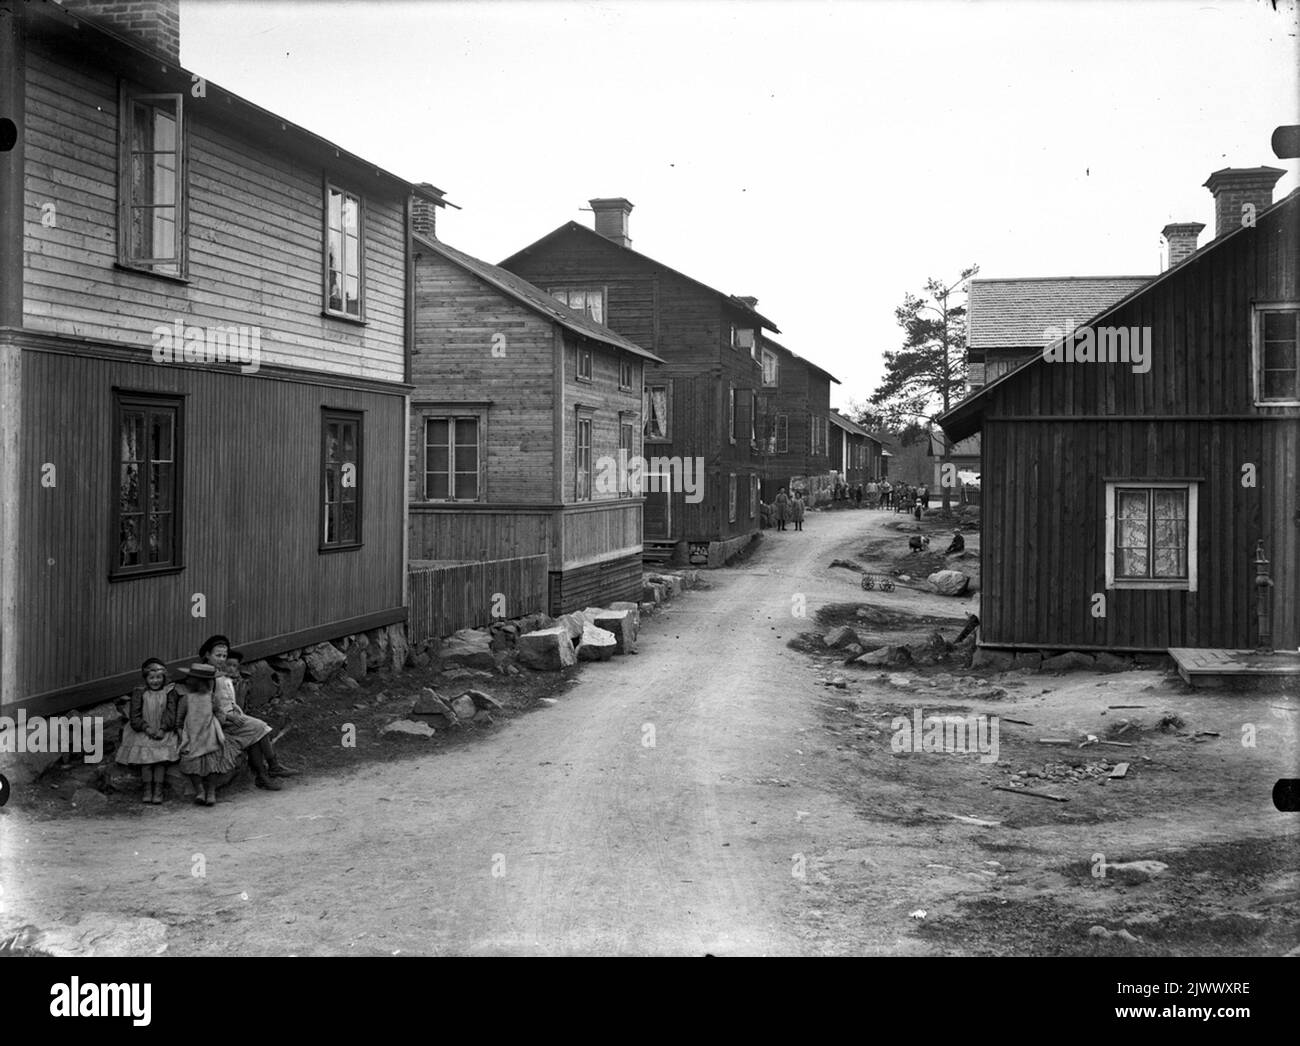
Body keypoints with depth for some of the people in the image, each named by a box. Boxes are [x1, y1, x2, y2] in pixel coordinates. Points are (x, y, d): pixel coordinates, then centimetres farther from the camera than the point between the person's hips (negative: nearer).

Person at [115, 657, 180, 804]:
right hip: (144, 732, 1)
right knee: (145, 759, -12)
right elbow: (134, 716, 0)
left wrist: (162, 729, -14)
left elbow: (171, 714, -1)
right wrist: (146, 728, -13)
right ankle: (147, 789, -5)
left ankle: (158, 790, -8)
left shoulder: (169, 692, 5)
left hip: (163, 732, -1)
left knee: (161, 759, -12)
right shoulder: (139, 693, 6)